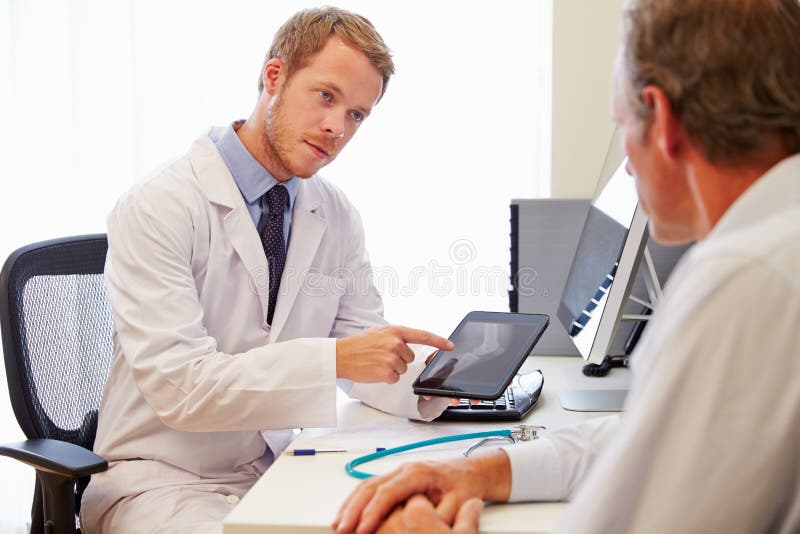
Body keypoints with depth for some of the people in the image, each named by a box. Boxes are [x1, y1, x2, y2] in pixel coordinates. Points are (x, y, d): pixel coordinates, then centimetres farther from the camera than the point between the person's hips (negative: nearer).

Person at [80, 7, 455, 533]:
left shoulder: (338, 217, 5)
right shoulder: (157, 207, -15)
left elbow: (363, 348, 7)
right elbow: (178, 385, -24)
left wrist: (430, 379, -16)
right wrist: (332, 359, -33)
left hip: (276, 468, 5)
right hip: (162, 478, -5)